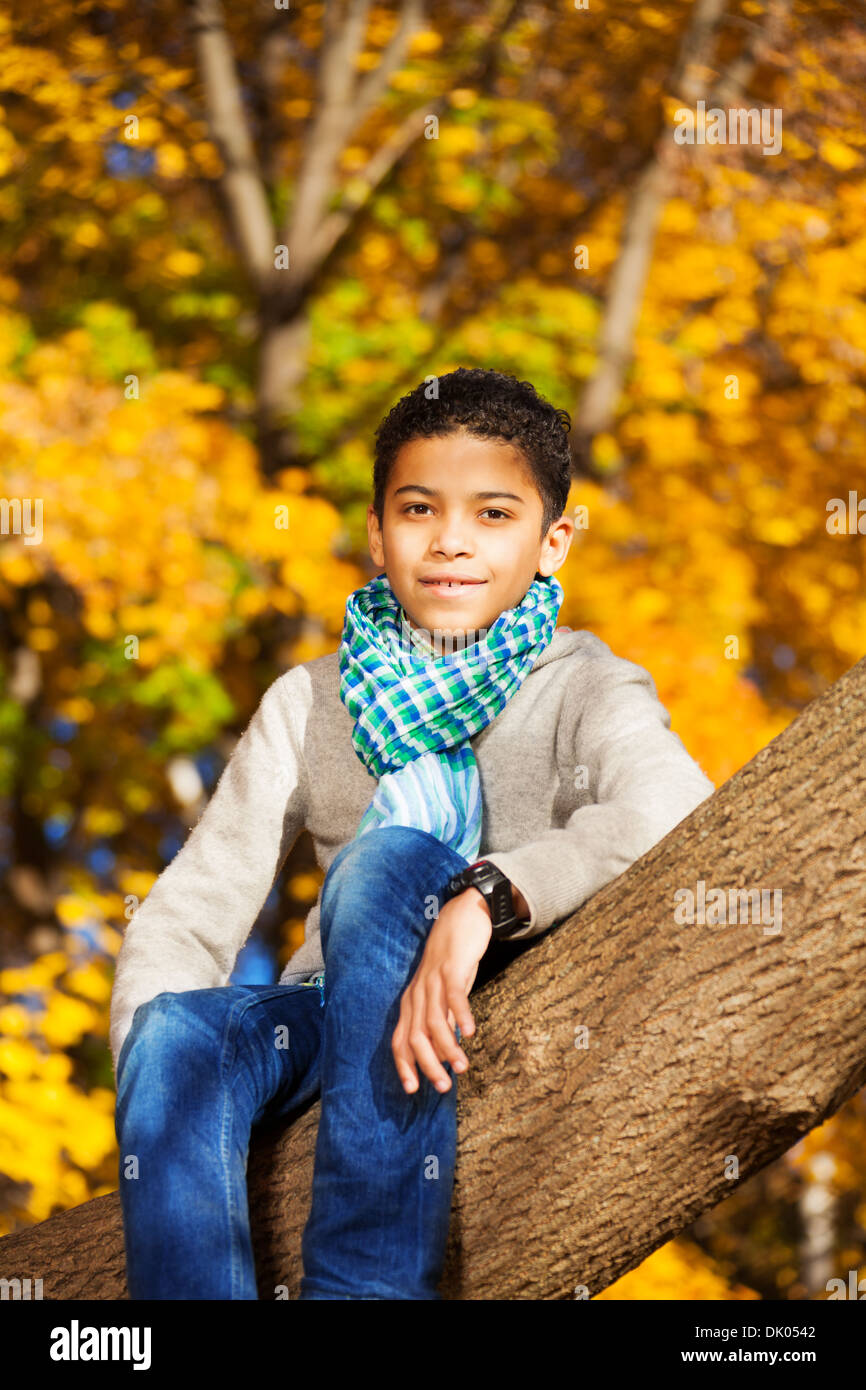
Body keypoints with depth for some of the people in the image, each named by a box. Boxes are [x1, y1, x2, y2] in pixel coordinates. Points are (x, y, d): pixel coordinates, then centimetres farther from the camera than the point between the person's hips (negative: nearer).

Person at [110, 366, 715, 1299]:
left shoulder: (582, 688, -2)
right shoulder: (309, 705, 9)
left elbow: (677, 809, -26)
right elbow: (186, 914, 3)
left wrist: (484, 895, -38)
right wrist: (153, 1082, -15)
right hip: (333, 1029, 3)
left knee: (391, 858, -30)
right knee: (176, 1029, -27)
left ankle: (365, 1282, -32)